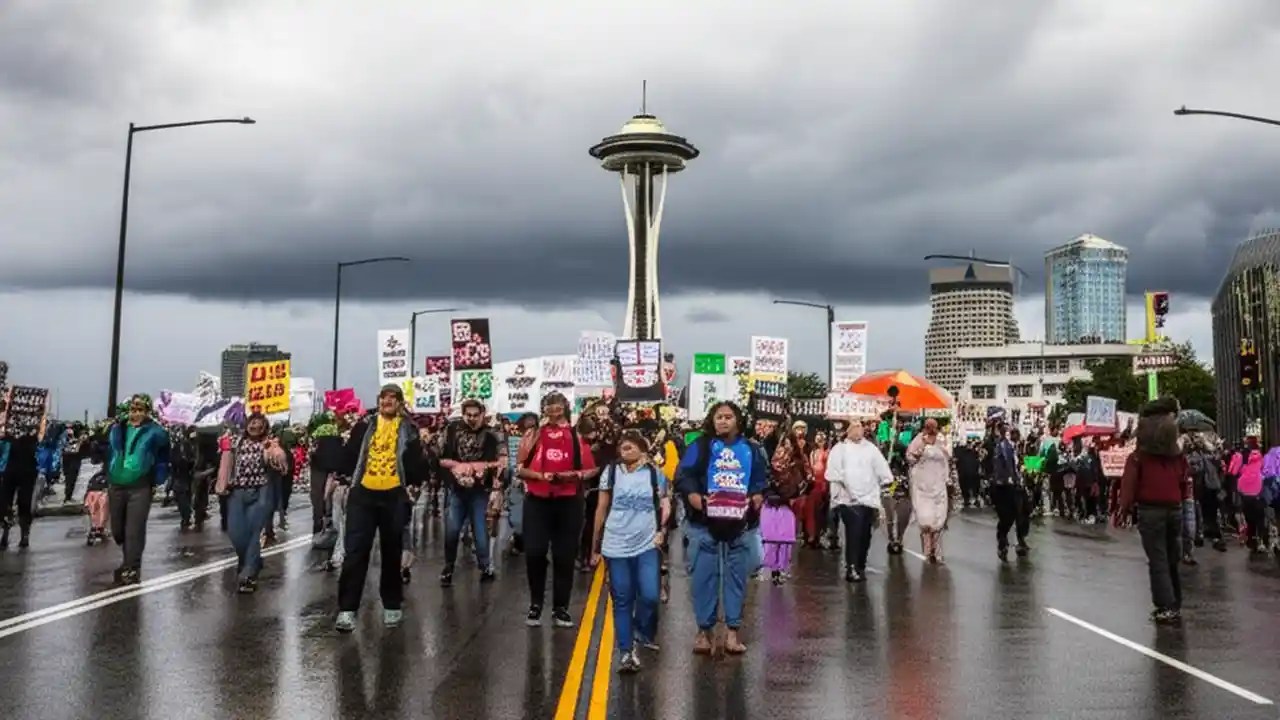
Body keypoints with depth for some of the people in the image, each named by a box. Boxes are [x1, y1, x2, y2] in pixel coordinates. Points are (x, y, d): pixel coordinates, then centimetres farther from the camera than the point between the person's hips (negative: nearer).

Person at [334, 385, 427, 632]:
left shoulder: (408, 428, 5)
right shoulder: (366, 424, 8)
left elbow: (416, 461, 2)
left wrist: (414, 484, -6)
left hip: (394, 496, 0)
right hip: (363, 493, 0)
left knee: (392, 552, 11)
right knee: (355, 550, -5)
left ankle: (392, 605, 23)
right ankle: (347, 608, -4)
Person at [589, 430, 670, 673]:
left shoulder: (655, 473, 2)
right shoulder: (611, 472, 2)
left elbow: (664, 506, 11)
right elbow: (601, 510, 6)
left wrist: (662, 530, -7)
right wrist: (596, 546, 7)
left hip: (647, 545, 0)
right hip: (616, 547, 1)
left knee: (649, 596, -10)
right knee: (622, 601, 4)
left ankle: (642, 634, 17)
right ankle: (626, 651, 11)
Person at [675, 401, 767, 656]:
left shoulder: (752, 450, 11)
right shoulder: (700, 447, 3)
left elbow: (763, 480, 13)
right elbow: (682, 475, -4)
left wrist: (758, 497, -8)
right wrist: (694, 496, -21)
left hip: (741, 524, 2)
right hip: (705, 523, -2)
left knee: (737, 576, 6)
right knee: (704, 576, 1)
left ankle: (732, 631, 14)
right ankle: (704, 630, 12)